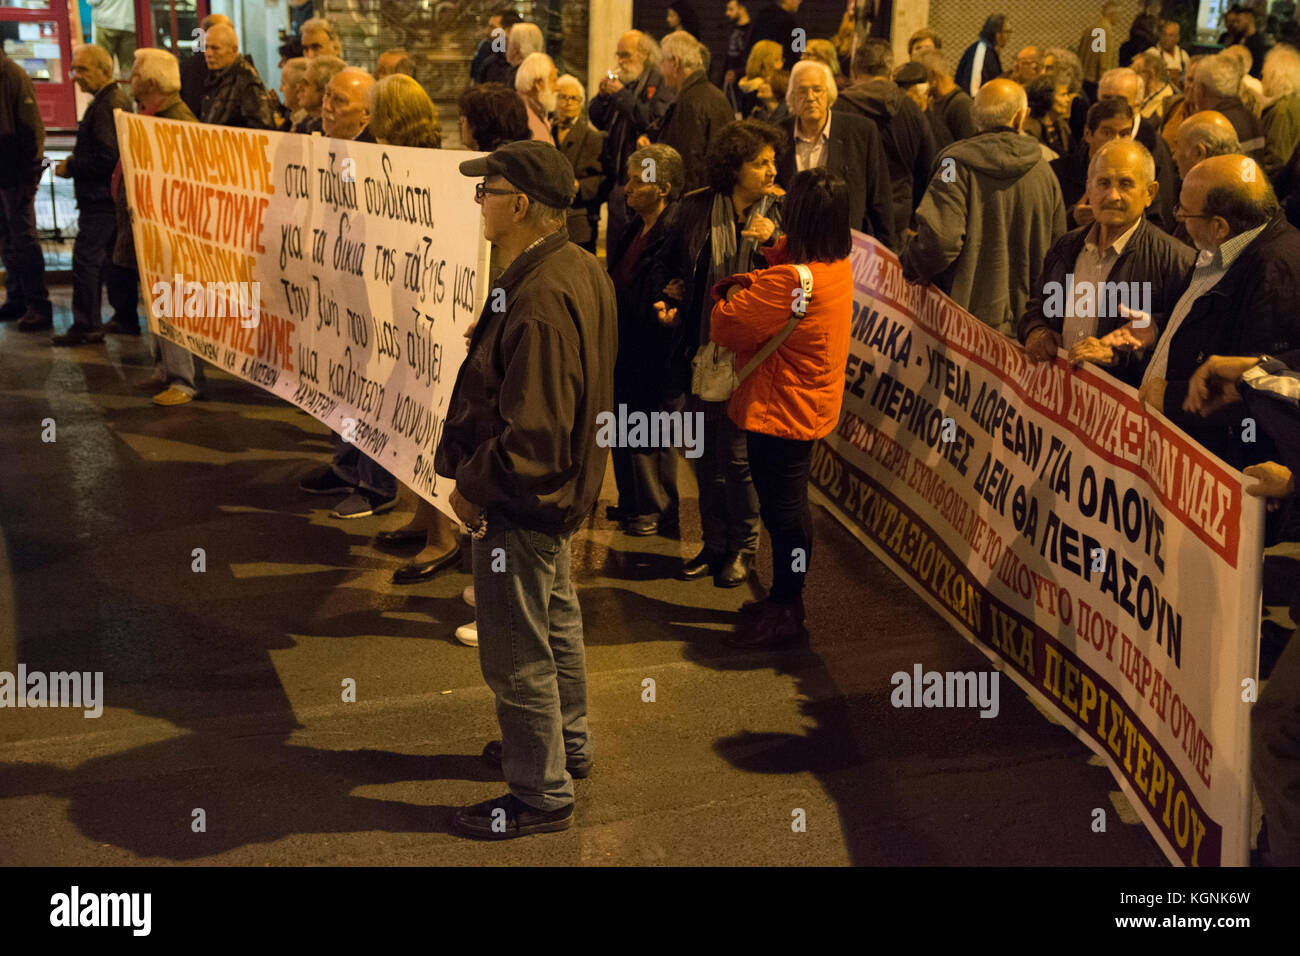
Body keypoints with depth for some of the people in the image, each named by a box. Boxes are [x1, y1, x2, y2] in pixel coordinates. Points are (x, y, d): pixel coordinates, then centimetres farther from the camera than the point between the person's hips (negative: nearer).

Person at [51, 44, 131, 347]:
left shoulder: (107, 106, -16)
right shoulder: (117, 100, 16)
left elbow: (106, 157, -23)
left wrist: (70, 167, -12)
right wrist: (75, 162, 12)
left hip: (101, 199, -11)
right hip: (109, 197, 11)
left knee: (85, 259, -8)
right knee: (110, 259, 15)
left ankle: (85, 326, -5)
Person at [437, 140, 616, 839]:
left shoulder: (539, 302, -31)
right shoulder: (580, 269, 1)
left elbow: (532, 433, -32)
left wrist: (473, 487, -17)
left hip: (519, 503, -10)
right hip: (561, 490, 10)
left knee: (517, 654, 5)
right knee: (556, 623, 26)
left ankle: (541, 794, 22)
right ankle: (565, 745, 46)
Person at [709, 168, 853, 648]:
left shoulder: (791, 280, -28)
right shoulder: (837, 263, 1)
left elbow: (724, 325, -20)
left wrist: (732, 296, 0)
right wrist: (750, 284, -7)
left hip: (779, 411, -10)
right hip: (809, 406, 10)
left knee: (783, 510, 2)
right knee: (787, 505, 20)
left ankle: (786, 616, 14)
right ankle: (784, 599, 34)